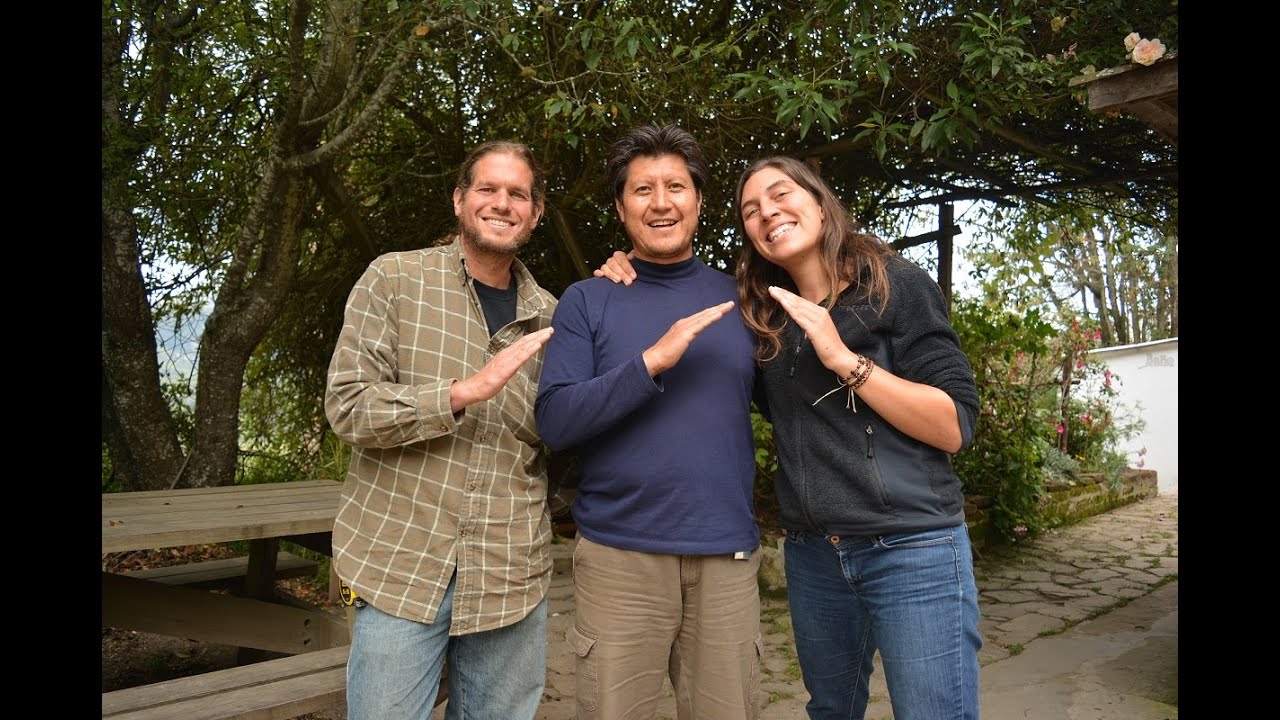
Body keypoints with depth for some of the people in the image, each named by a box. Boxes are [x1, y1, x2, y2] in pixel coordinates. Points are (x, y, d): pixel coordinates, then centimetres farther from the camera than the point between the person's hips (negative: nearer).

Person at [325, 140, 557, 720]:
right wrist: (468, 390, -21)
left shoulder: (548, 316, 8)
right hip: (400, 567, -3)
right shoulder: (394, 279, -1)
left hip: (511, 578, 3)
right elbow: (347, 407, -8)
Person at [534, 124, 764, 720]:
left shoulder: (737, 298, 8)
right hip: (620, 555, -2)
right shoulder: (587, 301, 0)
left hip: (729, 555, 3)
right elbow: (555, 421, -9)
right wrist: (652, 361, -20)